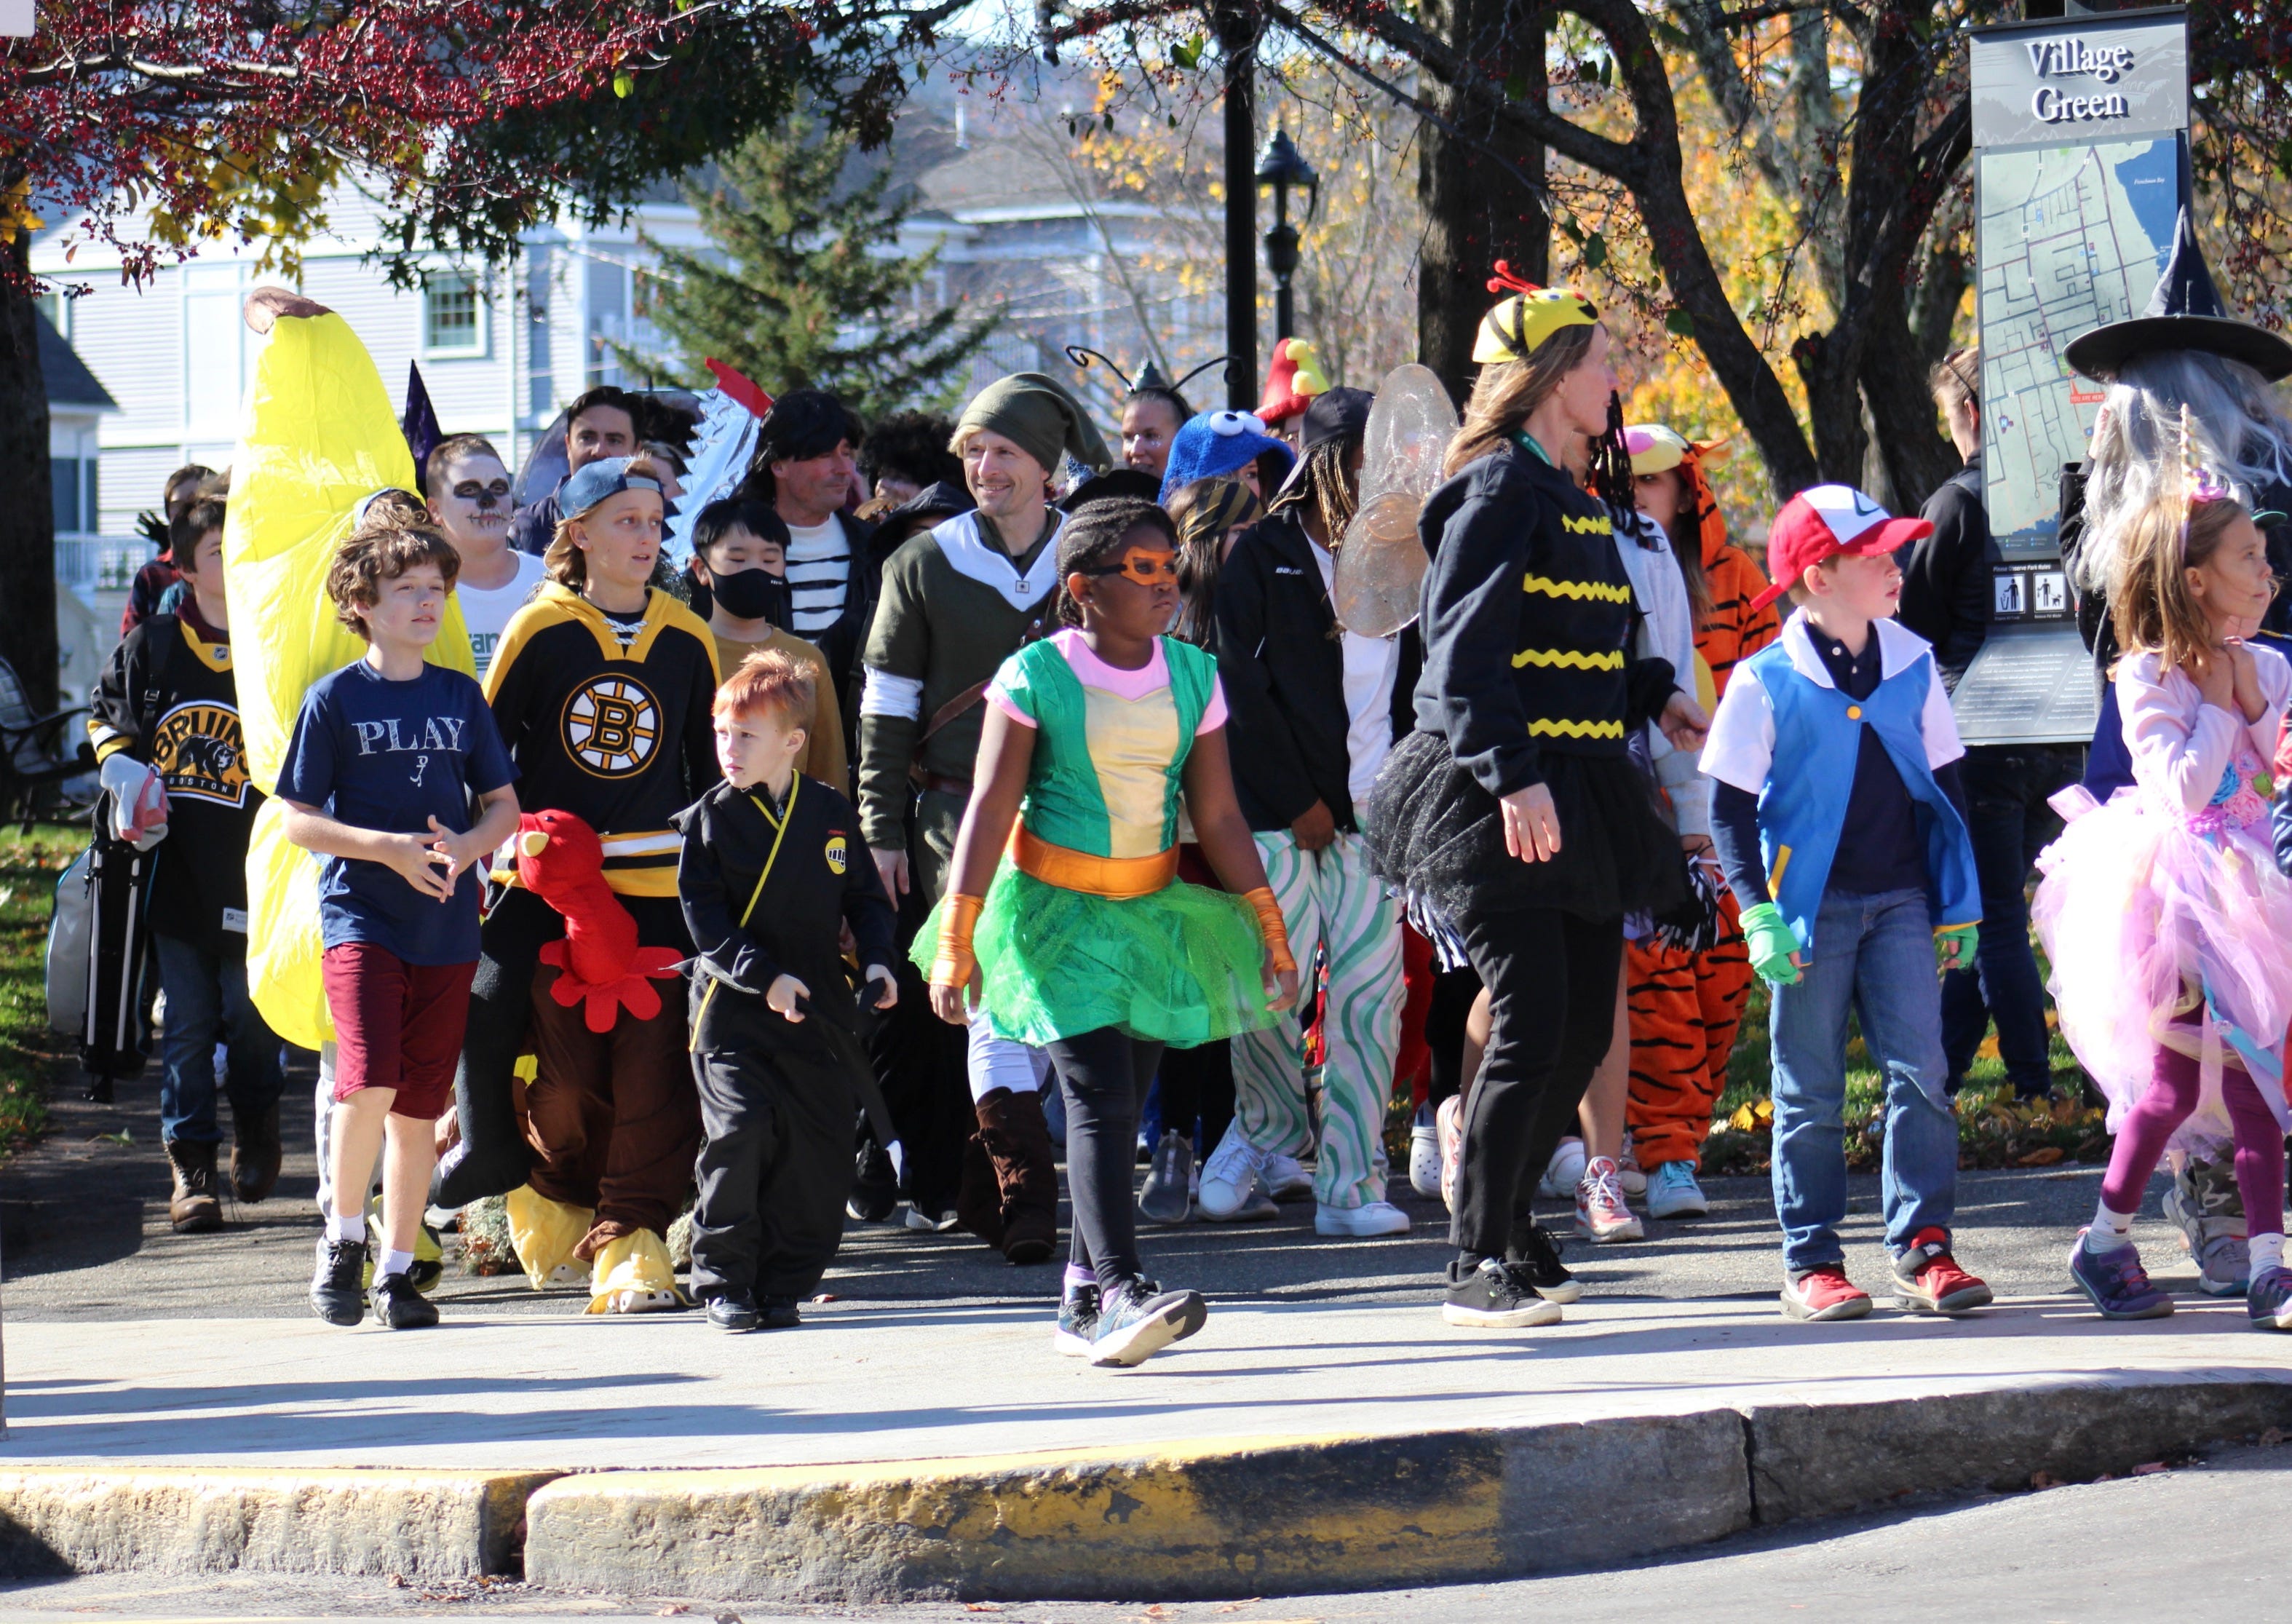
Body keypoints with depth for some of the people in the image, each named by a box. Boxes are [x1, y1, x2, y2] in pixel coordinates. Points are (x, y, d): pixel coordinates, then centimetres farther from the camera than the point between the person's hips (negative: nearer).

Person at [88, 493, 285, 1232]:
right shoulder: (151, 645, 5)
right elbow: (104, 712, 19)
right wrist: (122, 770, 2)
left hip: (251, 872, -2)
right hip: (174, 868, 2)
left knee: (251, 1015, 2)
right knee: (189, 1022, 2)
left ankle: (256, 1126, 29)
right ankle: (190, 1164, 8)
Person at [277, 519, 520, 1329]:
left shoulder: (460, 697, 10)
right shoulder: (334, 700, -1)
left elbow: (504, 805, 13)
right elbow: (300, 821, -2)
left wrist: (465, 845, -8)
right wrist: (387, 848, -16)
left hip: (447, 924, 4)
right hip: (361, 916, -4)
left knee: (419, 1105, 5)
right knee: (369, 1080, -20)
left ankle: (397, 1269, 15)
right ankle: (343, 1238, 0)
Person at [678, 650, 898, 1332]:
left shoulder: (831, 813, 6)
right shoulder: (710, 821, -1)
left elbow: (864, 897, 15)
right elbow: (706, 920, -6)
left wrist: (877, 961, -2)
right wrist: (765, 976, -18)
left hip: (820, 1015, 3)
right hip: (734, 1014, -3)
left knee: (816, 1151, 1)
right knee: (738, 1134, -16)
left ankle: (785, 1282, 13)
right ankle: (722, 1279, -4)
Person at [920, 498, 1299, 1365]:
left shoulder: (1192, 676, 4)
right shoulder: (1035, 677, -10)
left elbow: (1219, 819, 7)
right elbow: (990, 811, -11)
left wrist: (1271, 935, 6)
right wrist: (955, 942, -16)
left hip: (1151, 907, 5)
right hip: (1053, 906, -5)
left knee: (1121, 1102, 5)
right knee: (1098, 1092, -17)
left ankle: (1085, 1301, 14)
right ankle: (1121, 1290, -25)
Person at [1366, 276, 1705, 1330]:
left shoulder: (1565, 494, 18)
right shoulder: (1500, 486, -11)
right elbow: (1465, 649, -19)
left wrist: (1652, 696, 15)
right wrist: (1511, 776, -27)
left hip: (1576, 799, 9)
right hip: (1497, 802, -9)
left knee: (1585, 1028, 9)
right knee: (1531, 1025, -13)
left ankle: (1508, 1225, 23)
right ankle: (1478, 1266, -8)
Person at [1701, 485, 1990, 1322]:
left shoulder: (1913, 666, 6)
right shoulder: (1766, 682, -6)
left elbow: (1944, 783, 14)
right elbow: (1731, 809, -3)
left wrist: (1957, 907, 10)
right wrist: (1758, 912, -12)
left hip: (1901, 900, 3)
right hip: (1811, 906, -3)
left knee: (1920, 1072, -4)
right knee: (1810, 1089, 2)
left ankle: (1922, 1248, 0)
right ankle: (1811, 1261, 8)